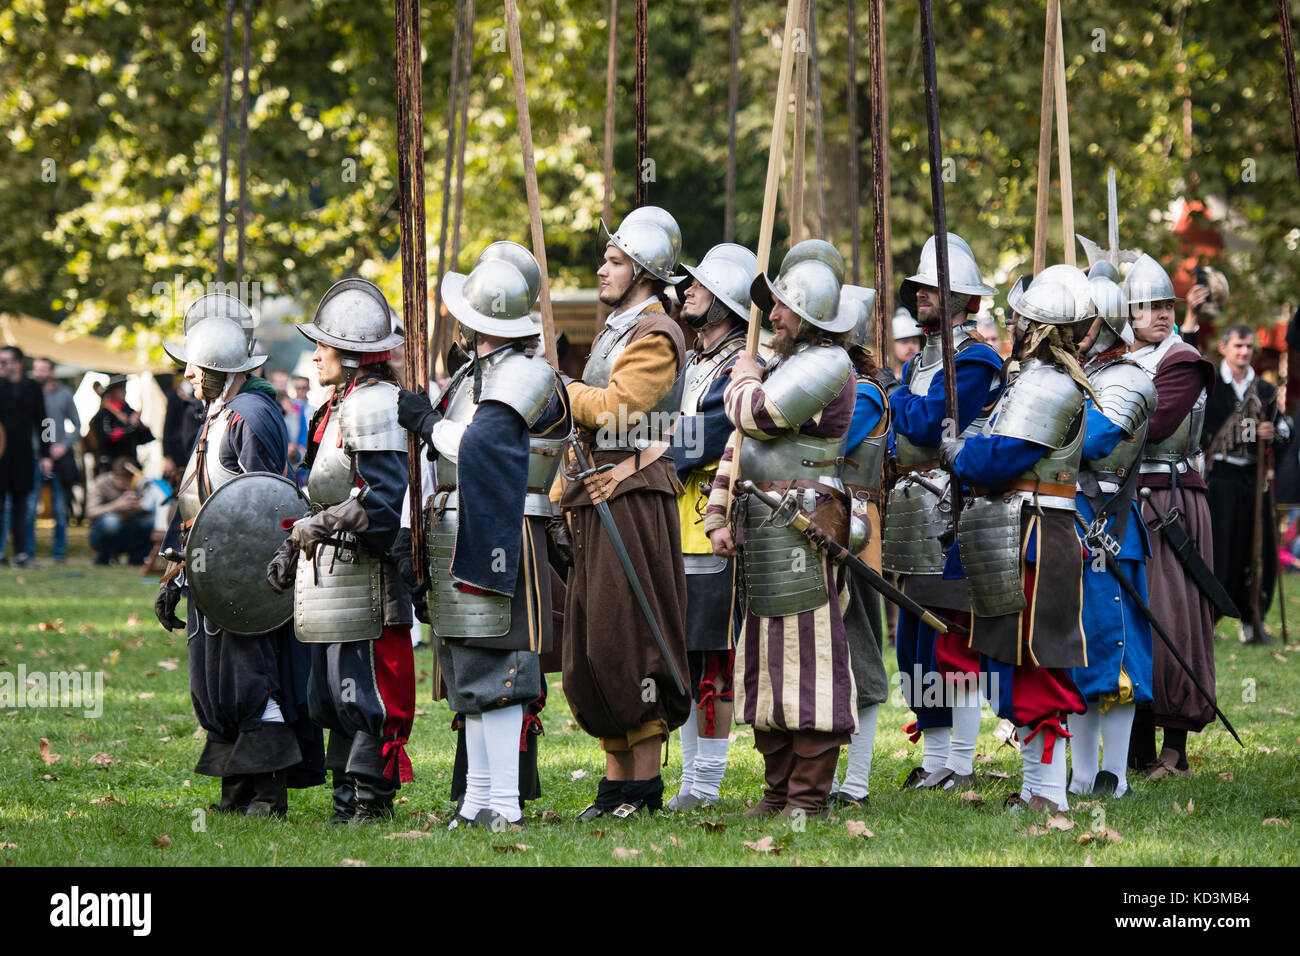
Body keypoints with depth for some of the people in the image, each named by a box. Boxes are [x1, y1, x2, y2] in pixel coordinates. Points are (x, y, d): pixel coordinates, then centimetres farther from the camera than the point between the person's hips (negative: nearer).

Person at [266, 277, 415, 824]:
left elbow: (385, 498, -23)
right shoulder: (339, 407, 18)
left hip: (364, 575, -11)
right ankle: (347, 797, 18)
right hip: (332, 575, 11)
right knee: (333, 692, 13)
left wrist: (323, 527, -16)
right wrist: (293, 551, 19)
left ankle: (370, 798, -3)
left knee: (363, 690, -7)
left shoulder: (375, 405, -15)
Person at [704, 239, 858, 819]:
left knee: (807, 652, -9)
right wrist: (718, 517, 11)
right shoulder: (783, 365, 21)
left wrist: (745, 380, 3)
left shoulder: (827, 364, -10)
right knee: (767, 655, 12)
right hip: (763, 526, 10)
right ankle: (778, 788, 19)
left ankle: (809, 796, -10)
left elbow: (758, 416, -18)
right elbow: (739, 442, 21)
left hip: (803, 523, -10)